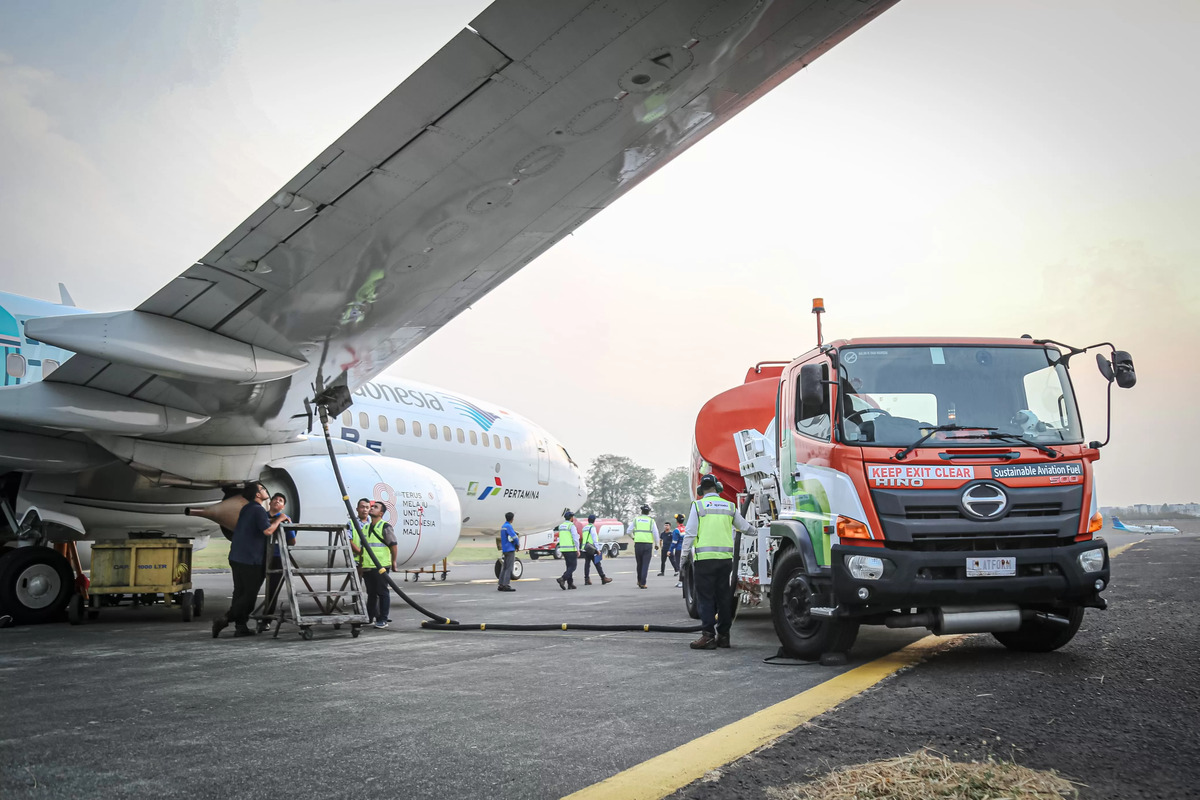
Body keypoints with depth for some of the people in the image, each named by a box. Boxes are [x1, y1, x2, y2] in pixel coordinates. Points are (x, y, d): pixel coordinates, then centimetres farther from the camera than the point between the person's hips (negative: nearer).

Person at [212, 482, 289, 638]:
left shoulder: (246, 509, 16)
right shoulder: (258, 509, -13)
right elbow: (267, 531, -23)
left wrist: (276, 520, 18)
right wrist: (279, 520, -7)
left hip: (236, 558, 9)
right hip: (250, 560, -9)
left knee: (240, 593, 10)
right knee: (250, 595, -2)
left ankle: (241, 627, 11)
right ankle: (225, 618, -12)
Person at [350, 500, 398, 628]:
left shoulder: (385, 527, -5)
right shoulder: (366, 528, 17)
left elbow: (393, 545, -7)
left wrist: (393, 561, -8)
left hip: (381, 566, -7)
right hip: (367, 566, 7)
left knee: (382, 592, -2)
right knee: (371, 593, 13)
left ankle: (383, 620, 1)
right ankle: (369, 617, 19)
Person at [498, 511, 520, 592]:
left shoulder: (503, 526, 14)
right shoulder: (508, 526, -14)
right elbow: (514, 537, -19)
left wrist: (516, 544, 4)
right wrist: (518, 545, -1)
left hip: (504, 549, 9)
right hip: (510, 549, -9)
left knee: (504, 567, 12)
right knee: (509, 568, -8)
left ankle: (501, 585, 12)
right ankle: (505, 585, -12)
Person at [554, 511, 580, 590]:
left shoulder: (561, 526, 12)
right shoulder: (571, 526, -11)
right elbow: (575, 539, -16)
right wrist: (578, 550, -11)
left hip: (563, 549, 7)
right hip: (571, 549, -7)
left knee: (569, 567, 13)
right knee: (572, 567, -3)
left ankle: (570, 584, 10)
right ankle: (562, 579, -21)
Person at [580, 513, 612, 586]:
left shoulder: (584, 528, 16)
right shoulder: (592, 527, -10)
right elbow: (595, 539, -15)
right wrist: (598, 549, -14)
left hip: (585, 549, 8)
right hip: (591, 549, -7)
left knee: (587, 564, 6)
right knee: (597, 564, -4)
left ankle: (587, 580, 2)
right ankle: (603, 578, -1)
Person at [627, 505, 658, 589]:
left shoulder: (636, 519, 7)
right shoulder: (651, 520, 3)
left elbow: (629, 532, 7)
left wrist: (632, 537, 27)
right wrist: (656, 544, 11)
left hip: (638, 543, 2)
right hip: (648, 544, -2)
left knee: (639, 563, 16)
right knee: (645, 564, 0)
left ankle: (639, 581, 25)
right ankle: (643, 583, -6)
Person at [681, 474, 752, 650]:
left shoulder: (698, 505, -1)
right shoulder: (729, 506, 11)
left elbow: (690, 533, -4)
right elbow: (745, 527, 22)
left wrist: (684, 556, 3)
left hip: (704, 558, -4)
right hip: (726, 558, 4)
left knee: (705, 598, -2)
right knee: (724, 597, 10)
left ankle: (708, 635, -6)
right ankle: (723, 635, 14)